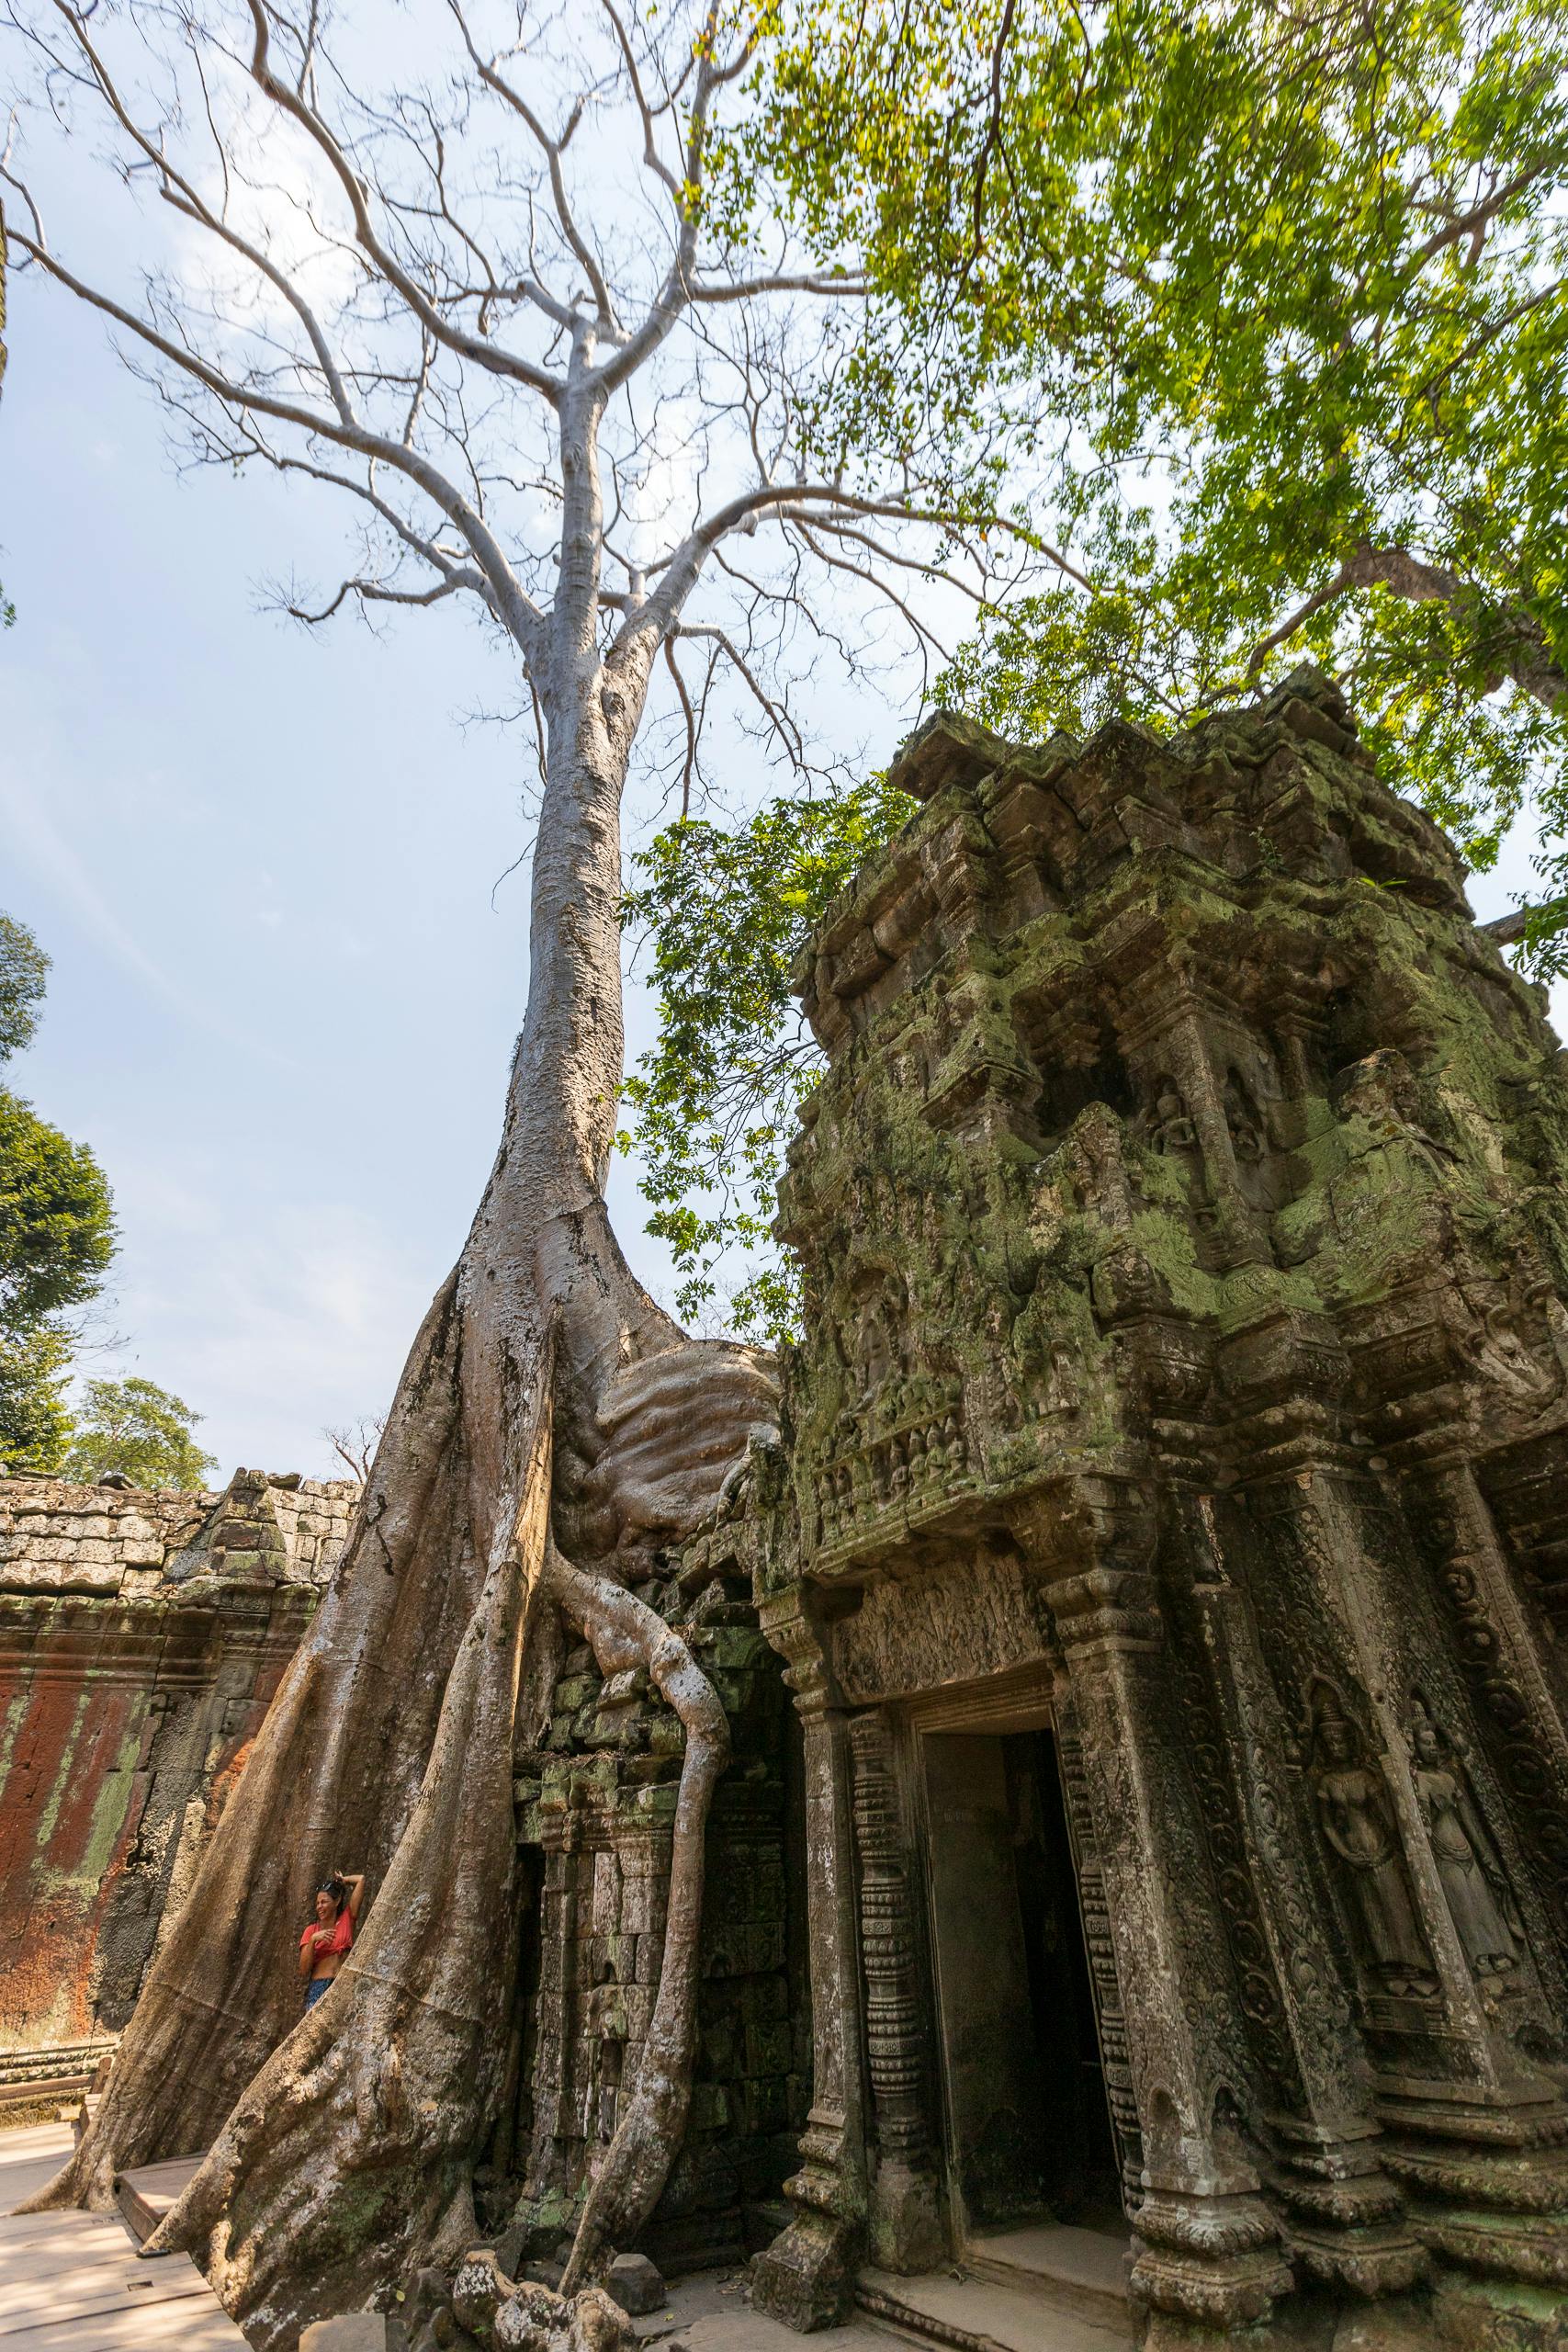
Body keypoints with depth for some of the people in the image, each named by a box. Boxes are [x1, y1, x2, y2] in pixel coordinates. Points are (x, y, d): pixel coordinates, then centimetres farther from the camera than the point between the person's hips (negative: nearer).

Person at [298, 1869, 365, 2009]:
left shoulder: (347, 1920, 8)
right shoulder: (311, 1930, 11)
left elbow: (361, 1879, -1)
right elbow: (304, 1970, 4)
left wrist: (341, 1880, 17)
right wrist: (313, 1940, -9)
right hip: (318, 1986, 1)